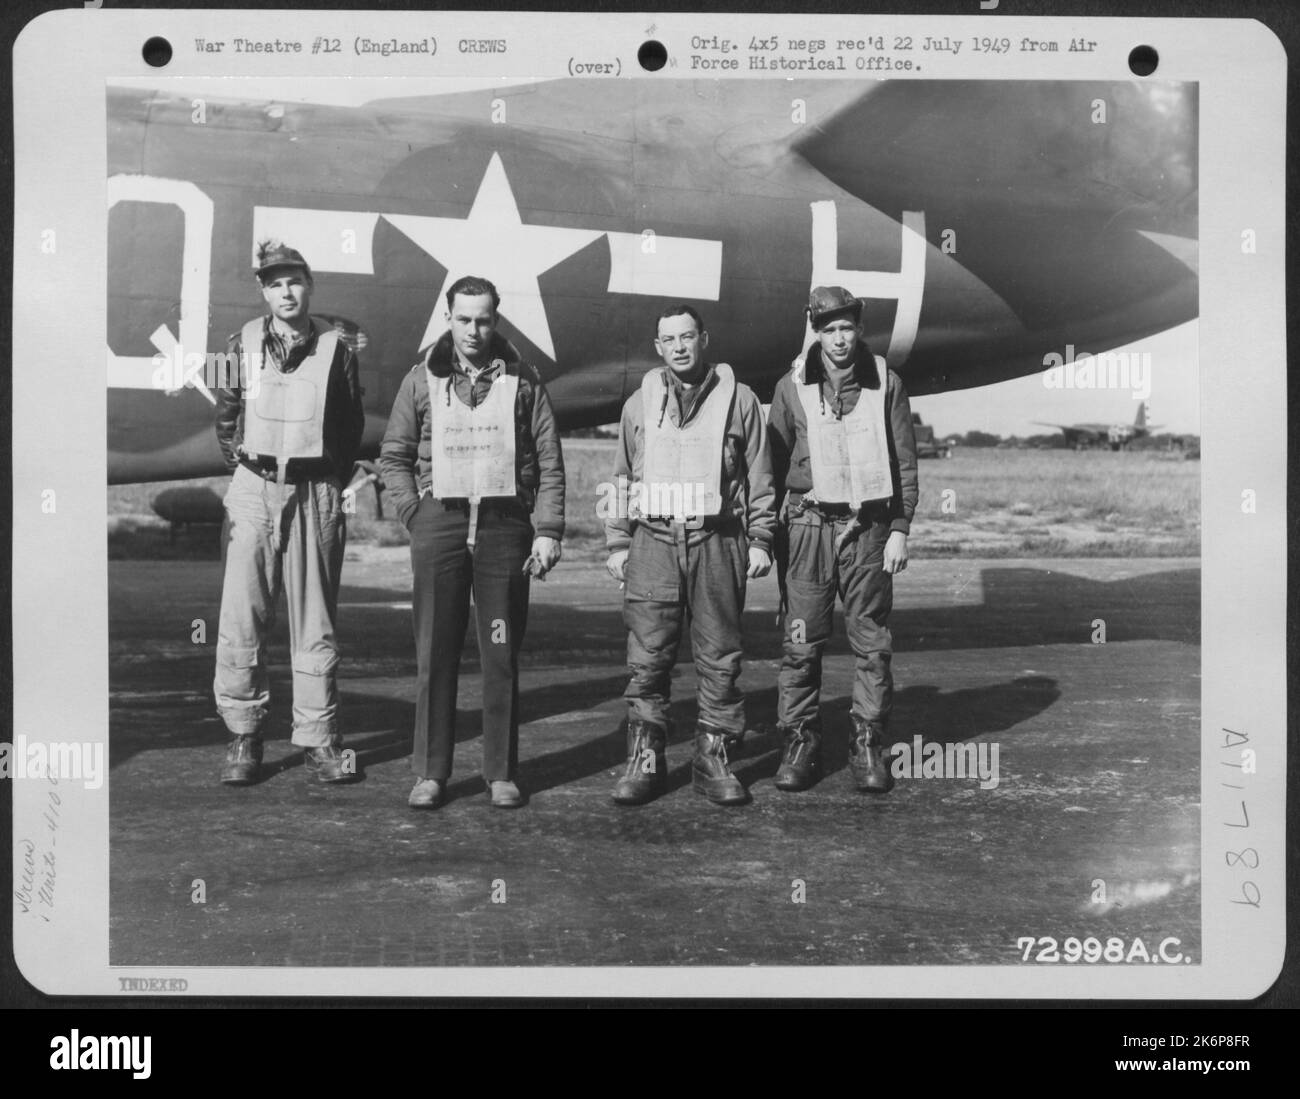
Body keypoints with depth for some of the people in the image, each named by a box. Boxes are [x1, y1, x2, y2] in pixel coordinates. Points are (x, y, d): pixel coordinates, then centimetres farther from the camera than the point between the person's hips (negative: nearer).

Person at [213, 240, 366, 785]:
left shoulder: (336, 348, 2)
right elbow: (226, 416, 14)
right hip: (254, 491, 1)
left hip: (316, 494, -1)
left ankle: (318, 740, 10)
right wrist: (243, 470, 12)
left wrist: (333, 485, 8)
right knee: (242, 619, -2)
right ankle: (243, 736, 9)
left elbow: (352, 424, 9)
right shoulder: (242, 345, 5)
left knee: (315, 622, 3)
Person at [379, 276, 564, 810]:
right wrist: (415, 514, -1)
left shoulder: (523, 380, 6)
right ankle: (430, 772, 9)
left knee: (502, 655, 3)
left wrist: (549, 531, -2)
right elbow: (393, 456, 12)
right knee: (435, 653, 1)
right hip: (439, 524, 0)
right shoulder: (422, 380, 8)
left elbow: (550, 462, 5)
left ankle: (501, 772, 11)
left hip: (505, 525, 0)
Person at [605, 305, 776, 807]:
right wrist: (617, 544, 9)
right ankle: (644, 761, 6)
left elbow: (759, 477, 8)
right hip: (653, 540, 1)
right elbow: (622, 479, 15)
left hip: (718, 541, -1)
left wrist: (760, 539, 1)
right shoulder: (639, 405, 13)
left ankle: (713, 759, 12)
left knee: (719, 659, 2)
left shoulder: (739, 400, 7)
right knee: (647, 659, -2)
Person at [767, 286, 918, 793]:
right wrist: (770, 531, 4)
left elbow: (905, 463, 6)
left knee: (872, 644, 3)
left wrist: (900, 530, 0)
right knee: (801, 643, -1)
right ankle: (799, 744, 9)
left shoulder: (886, 384, 4)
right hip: (809, 525, 0)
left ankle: (868, 747, 12)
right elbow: (773, 465, 8)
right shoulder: (792, 387, 3)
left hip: (869, 527, 1)